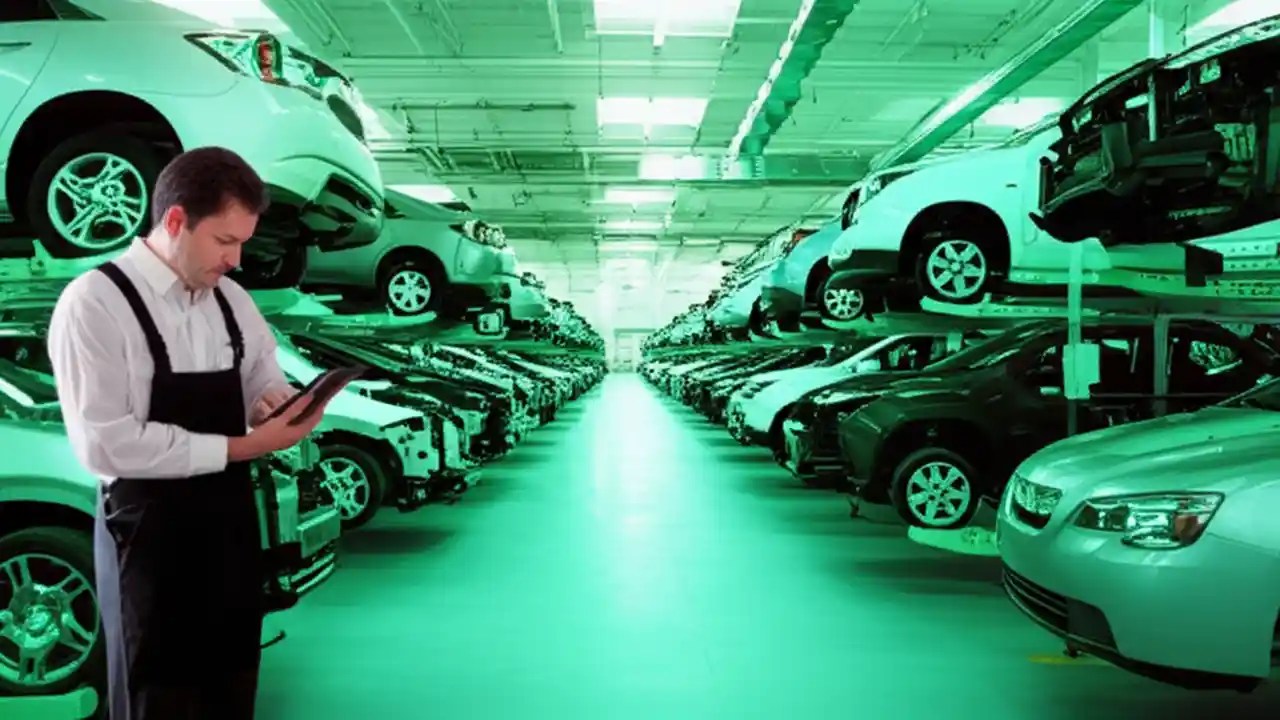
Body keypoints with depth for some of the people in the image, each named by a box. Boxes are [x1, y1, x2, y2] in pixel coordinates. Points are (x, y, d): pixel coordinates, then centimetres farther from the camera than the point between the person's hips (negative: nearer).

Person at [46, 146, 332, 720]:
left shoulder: (229, 298, 5)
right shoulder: (94, 303, -16)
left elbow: (263, 375, 16)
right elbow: (107, 445, -22)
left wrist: (277, 402, -9)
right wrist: (243, 447, -23)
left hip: (231, 521, 7)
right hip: (150, 532, -6)